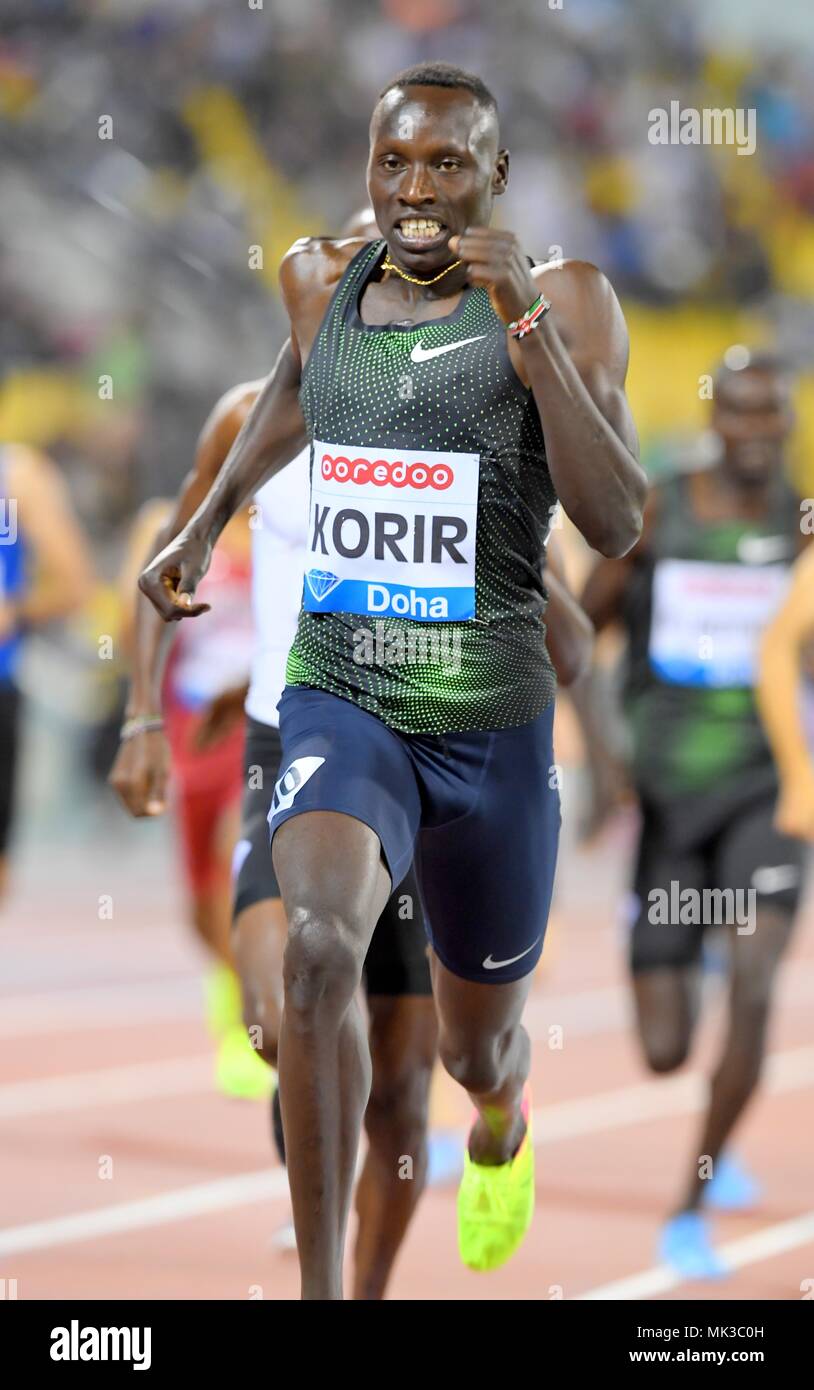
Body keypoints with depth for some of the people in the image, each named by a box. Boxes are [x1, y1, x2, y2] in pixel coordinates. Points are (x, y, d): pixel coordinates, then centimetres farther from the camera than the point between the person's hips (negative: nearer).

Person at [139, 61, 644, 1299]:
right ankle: (320, 1292, -28)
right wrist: (204, 524, 20)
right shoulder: (322, 280, 3)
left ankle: (501, 1126, 60)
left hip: (491, 725, -1)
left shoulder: (565, 303, -9)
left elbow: (617, 525, -20)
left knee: (477, 1046, 19)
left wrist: (526, 325, -26)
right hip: (337, 699, 1)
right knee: (321, 944, -32)